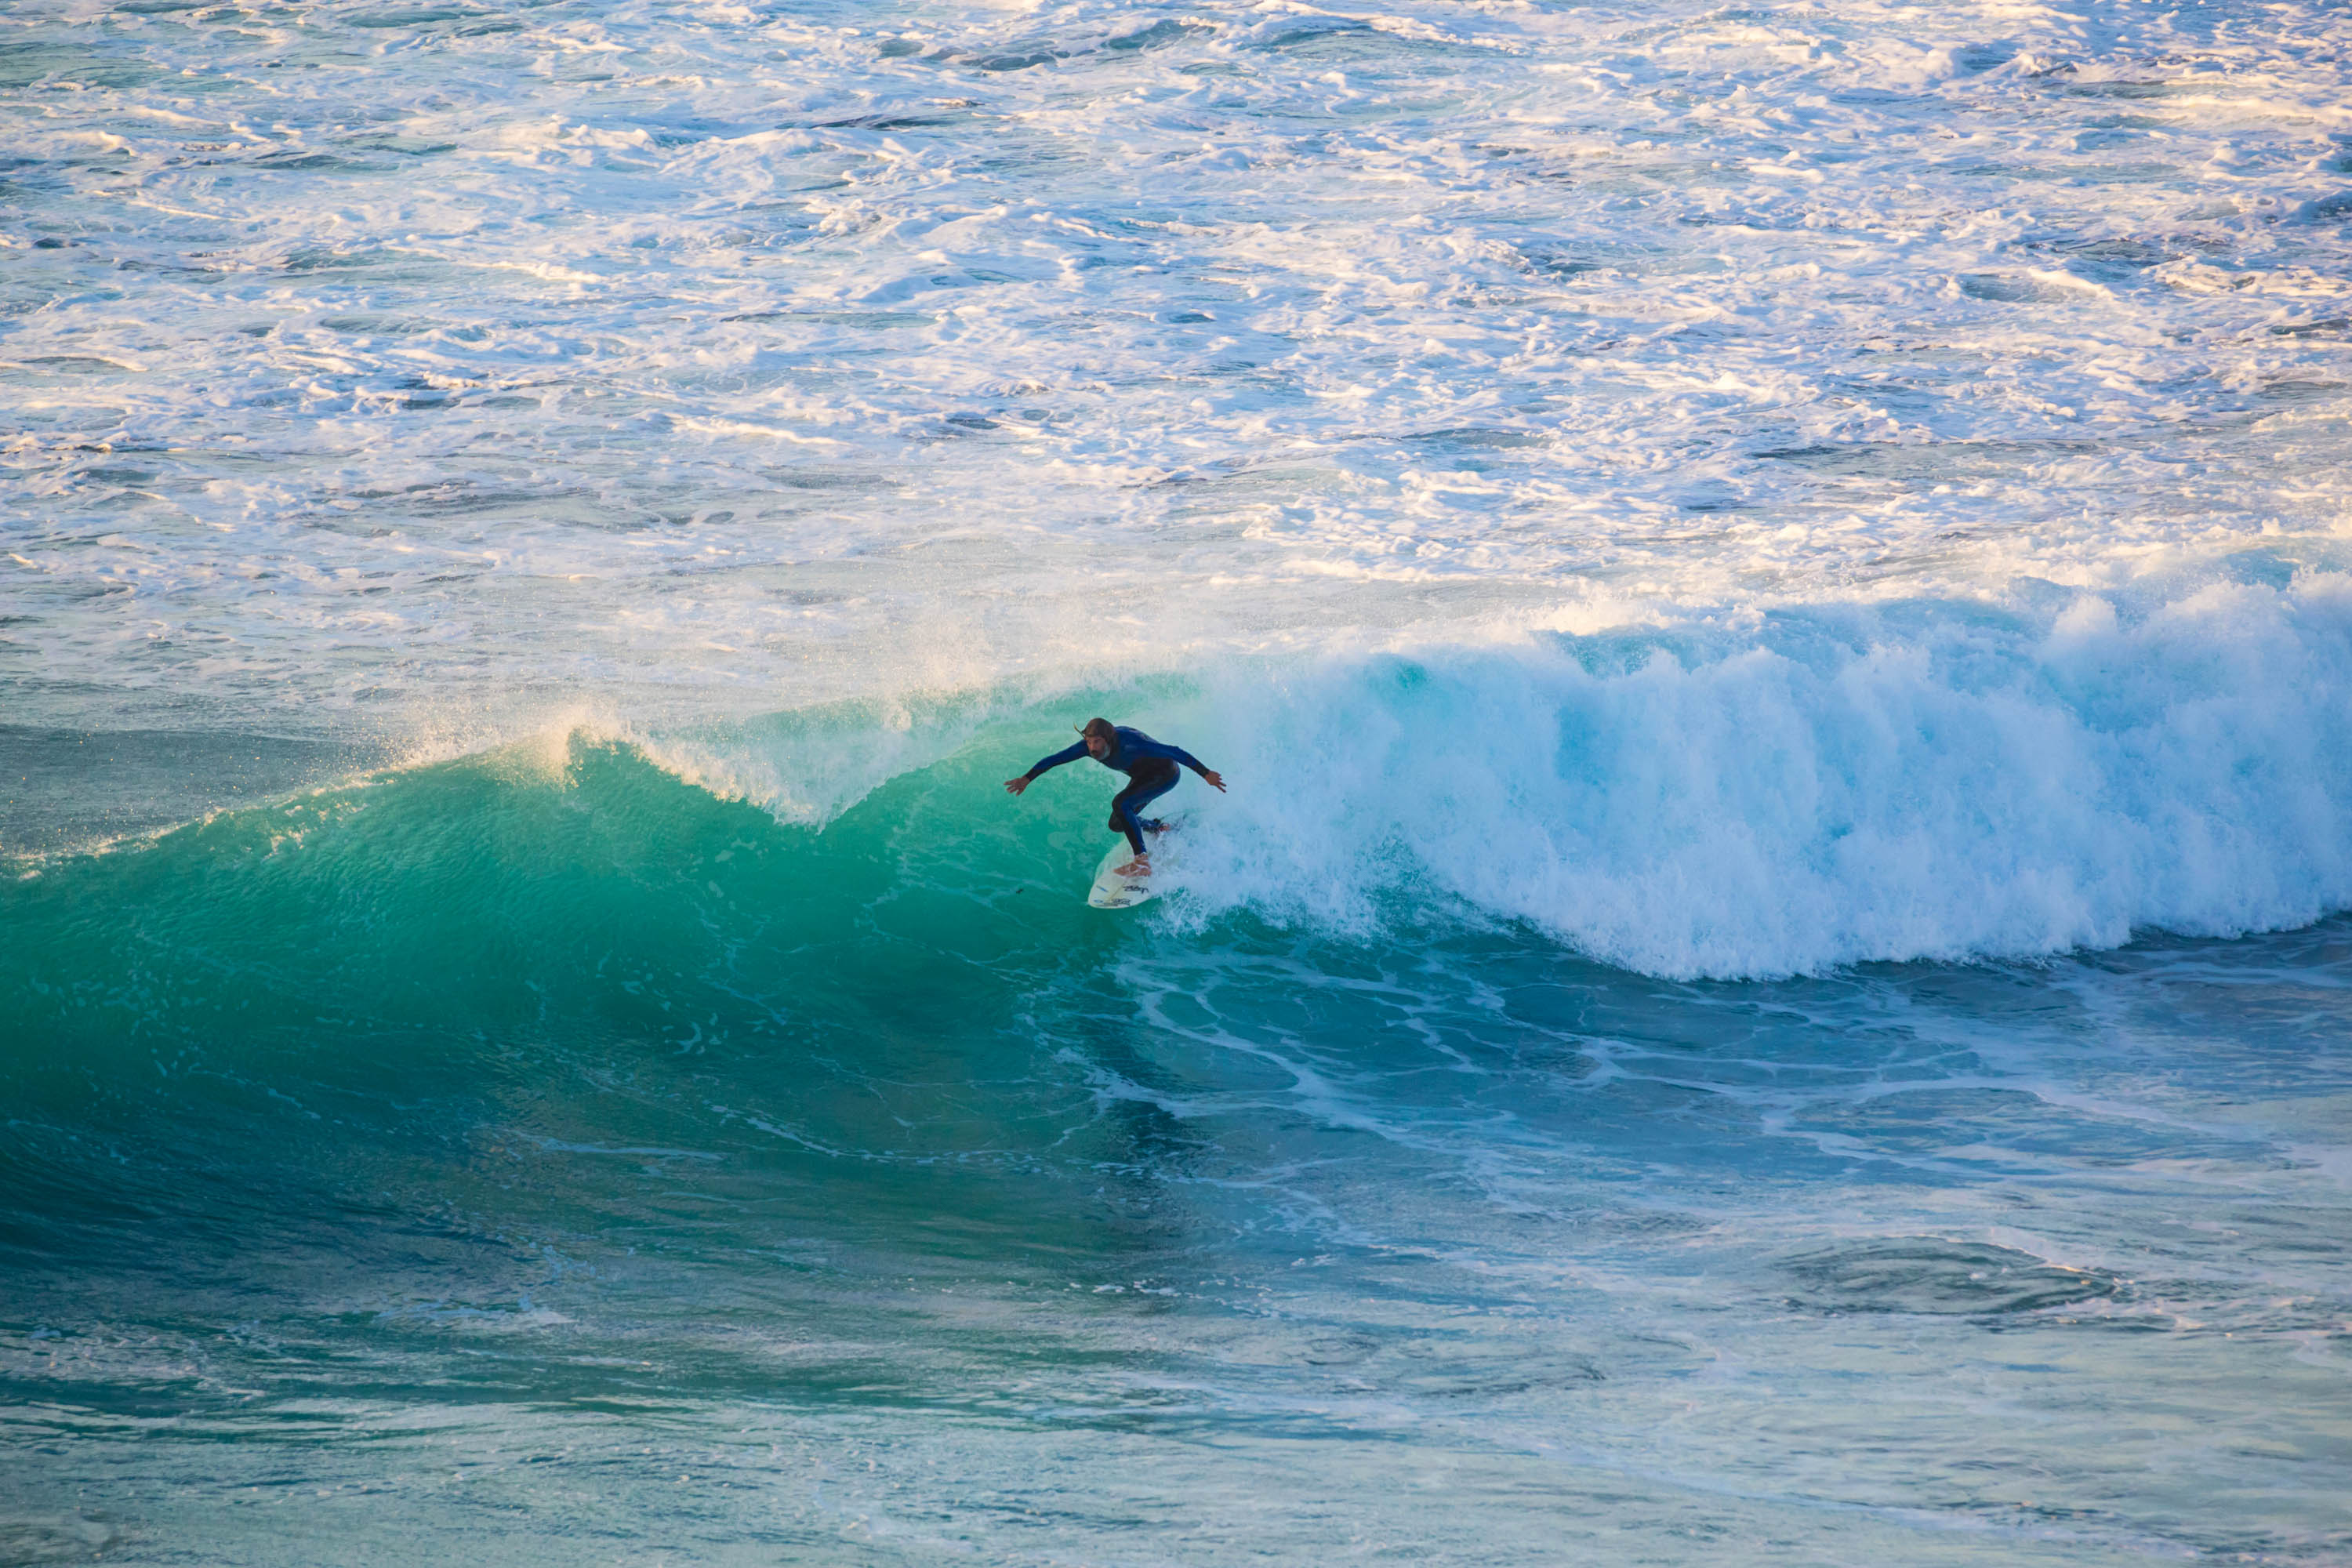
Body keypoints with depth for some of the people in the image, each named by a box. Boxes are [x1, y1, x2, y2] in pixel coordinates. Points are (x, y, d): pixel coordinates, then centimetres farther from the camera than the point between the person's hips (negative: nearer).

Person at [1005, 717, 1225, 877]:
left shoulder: (1130, 743, -38)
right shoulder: (1089, 745, -19)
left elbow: (1175, 752, -33)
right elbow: (1053, 760, -11)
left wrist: (1205, 774, -33)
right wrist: (1027, 778, -21)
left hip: (1166, 774, -8)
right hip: (1143, 777, 8)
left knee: (1120, 804, -28)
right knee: (1117, 825, 5)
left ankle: (1143, 861, -27)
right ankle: (1159, 829, 33)